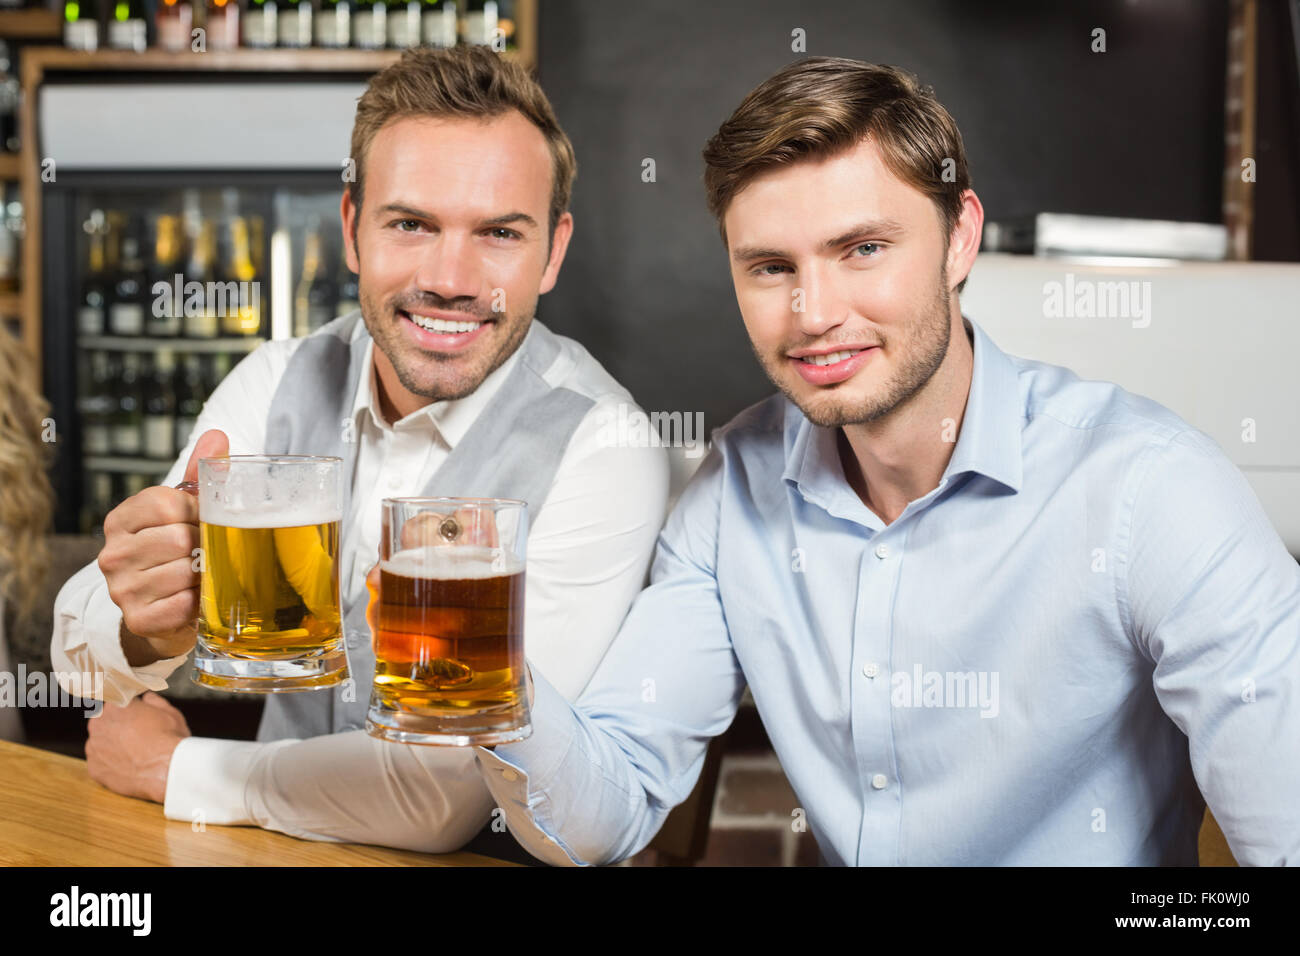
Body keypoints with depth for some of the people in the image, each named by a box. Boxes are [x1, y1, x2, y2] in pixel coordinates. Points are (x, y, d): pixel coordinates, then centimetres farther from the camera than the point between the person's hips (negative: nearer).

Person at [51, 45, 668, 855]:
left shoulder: (604, 453, -19)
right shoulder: (275, 384, -3)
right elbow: (86, 654, -2)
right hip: (274, 848, 3)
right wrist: (146, 632, -25)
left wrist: (174, 769, -11)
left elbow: (445, 795, -24)